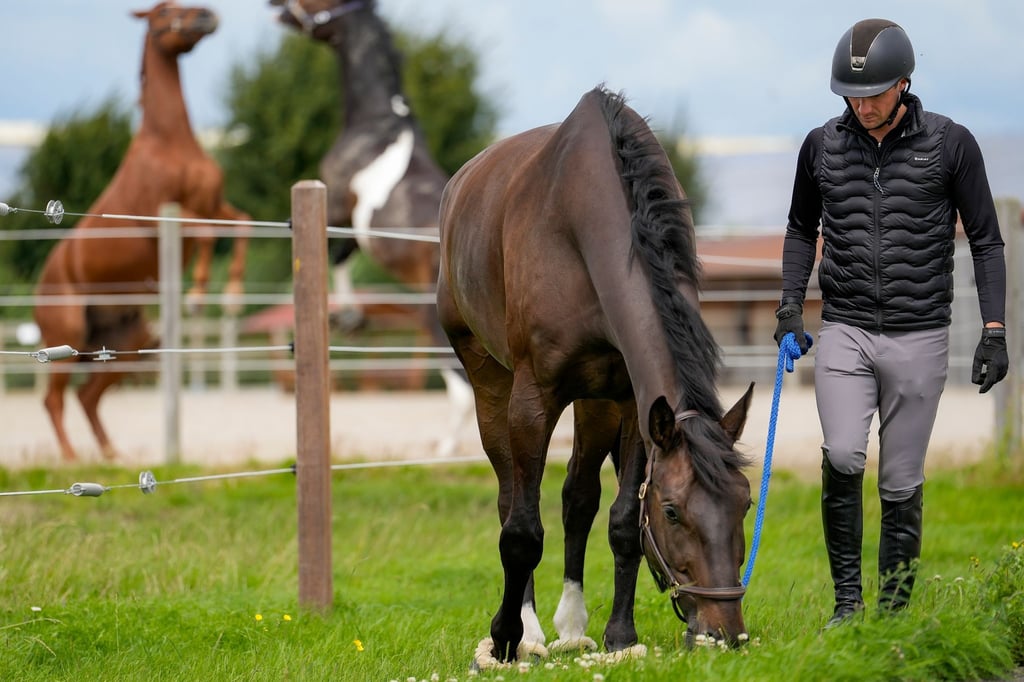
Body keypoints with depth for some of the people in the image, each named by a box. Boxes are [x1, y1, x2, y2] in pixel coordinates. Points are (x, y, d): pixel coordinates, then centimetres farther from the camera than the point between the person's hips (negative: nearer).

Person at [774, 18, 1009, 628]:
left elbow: (986, 241, 2)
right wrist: (791, 305, 7)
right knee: (842, 458, -19)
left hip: (919, 338, -1)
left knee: (901, 484, 2)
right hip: (843, 333, 1)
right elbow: (802, 230, 19)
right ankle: (847, 598, -6)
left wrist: (994, 331, -4)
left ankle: (895, 611, 14)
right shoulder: (822, 146, 4)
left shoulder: (951, 144, -3)